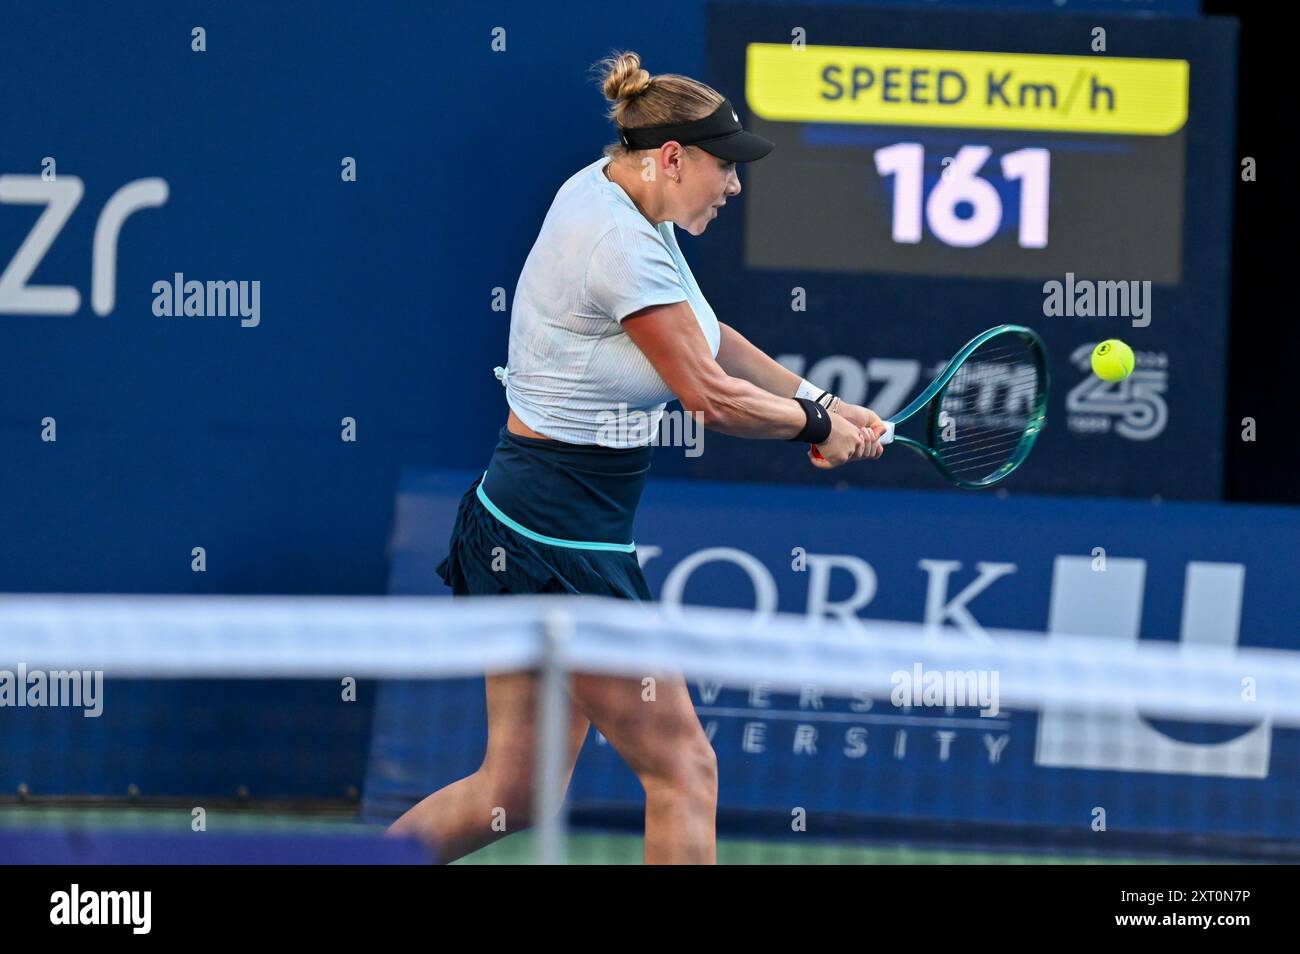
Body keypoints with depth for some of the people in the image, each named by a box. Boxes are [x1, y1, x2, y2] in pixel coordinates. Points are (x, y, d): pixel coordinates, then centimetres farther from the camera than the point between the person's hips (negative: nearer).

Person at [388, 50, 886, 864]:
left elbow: (709, 339, 18)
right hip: (561, 539, -10)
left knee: (514, 792, 11)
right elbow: (710, 395, -15)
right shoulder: (623, 246, -21)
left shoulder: (604, 191, 9)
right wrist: (816, 426, 1)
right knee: (683, 769, -1)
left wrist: (819, 402, 10)